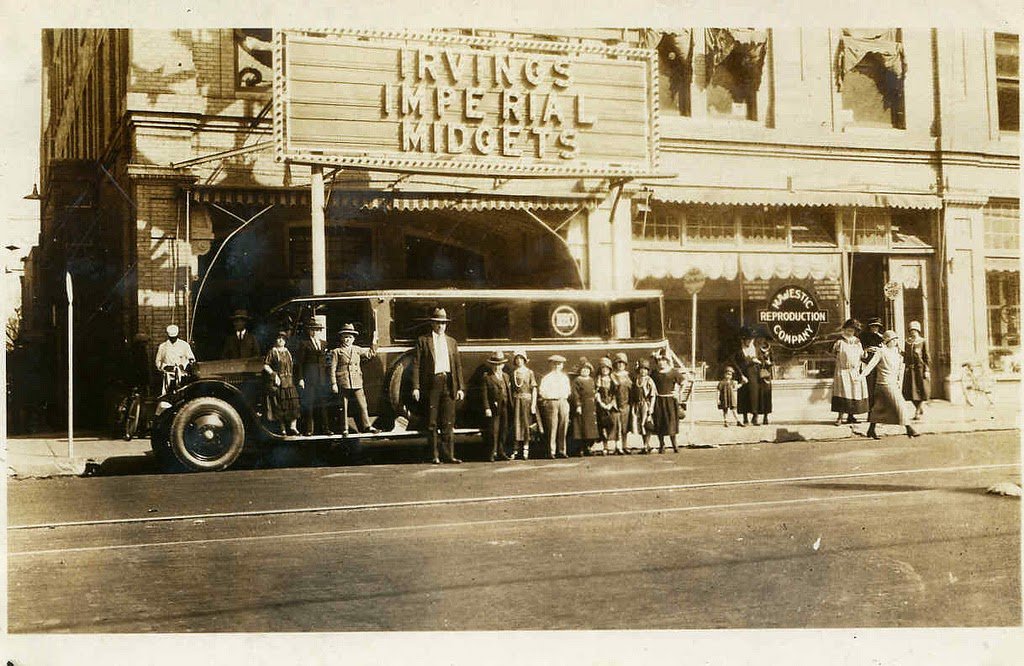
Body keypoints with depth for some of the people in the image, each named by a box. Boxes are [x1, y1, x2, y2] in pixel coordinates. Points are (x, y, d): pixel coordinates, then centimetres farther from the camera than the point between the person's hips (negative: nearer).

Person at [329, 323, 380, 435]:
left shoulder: (357, 350, 15)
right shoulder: (336, 352, 2)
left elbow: (371, 353, 26)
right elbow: (332, 369, -2)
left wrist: (374, 342, 15)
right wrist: (333, 384, -8)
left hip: (357, 383, 3)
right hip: (343, 384, -3)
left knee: (362, 405, 1)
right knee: (344, 407, 1)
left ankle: (366, 426, 6)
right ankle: (344, 429, 7)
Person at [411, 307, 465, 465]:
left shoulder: (452, 342, 16)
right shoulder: (423, 341, 5)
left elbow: (458, 366, 14)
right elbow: (416, 364, -1)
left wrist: (460, 387, 5)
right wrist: (416, 387, -10)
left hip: (449, 383, 3)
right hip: (432, 383, -3)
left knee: (448, 422, 3)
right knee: (432, 422, 1)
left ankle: (449, 455, 6)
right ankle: (434, 456, 6)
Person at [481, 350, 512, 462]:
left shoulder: (506, 376, 16)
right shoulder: (487, 377, -1)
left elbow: (509, 392, 14)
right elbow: (485, 394, -6)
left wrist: (510, 405, 6)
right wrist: (487, 408, -13)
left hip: (505, 408, 5)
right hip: (493, 408, -5)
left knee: (504, 430, 8)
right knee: (494, 430, -3)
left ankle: (501, 452, 16)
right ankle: (493, 453, 4)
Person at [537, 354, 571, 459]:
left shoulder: (564, 377, 18)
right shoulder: (546, 378, 0)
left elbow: (568, 390, 25)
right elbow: (541, 391, -6)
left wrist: (565, 395, 8)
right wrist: (554, 395, -7)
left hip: (563, 402, 5)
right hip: (551, 402, -5)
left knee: (563, 428, 2)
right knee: (552, 428, -7)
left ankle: (561, 451, 8)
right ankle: (551, 452, -5)